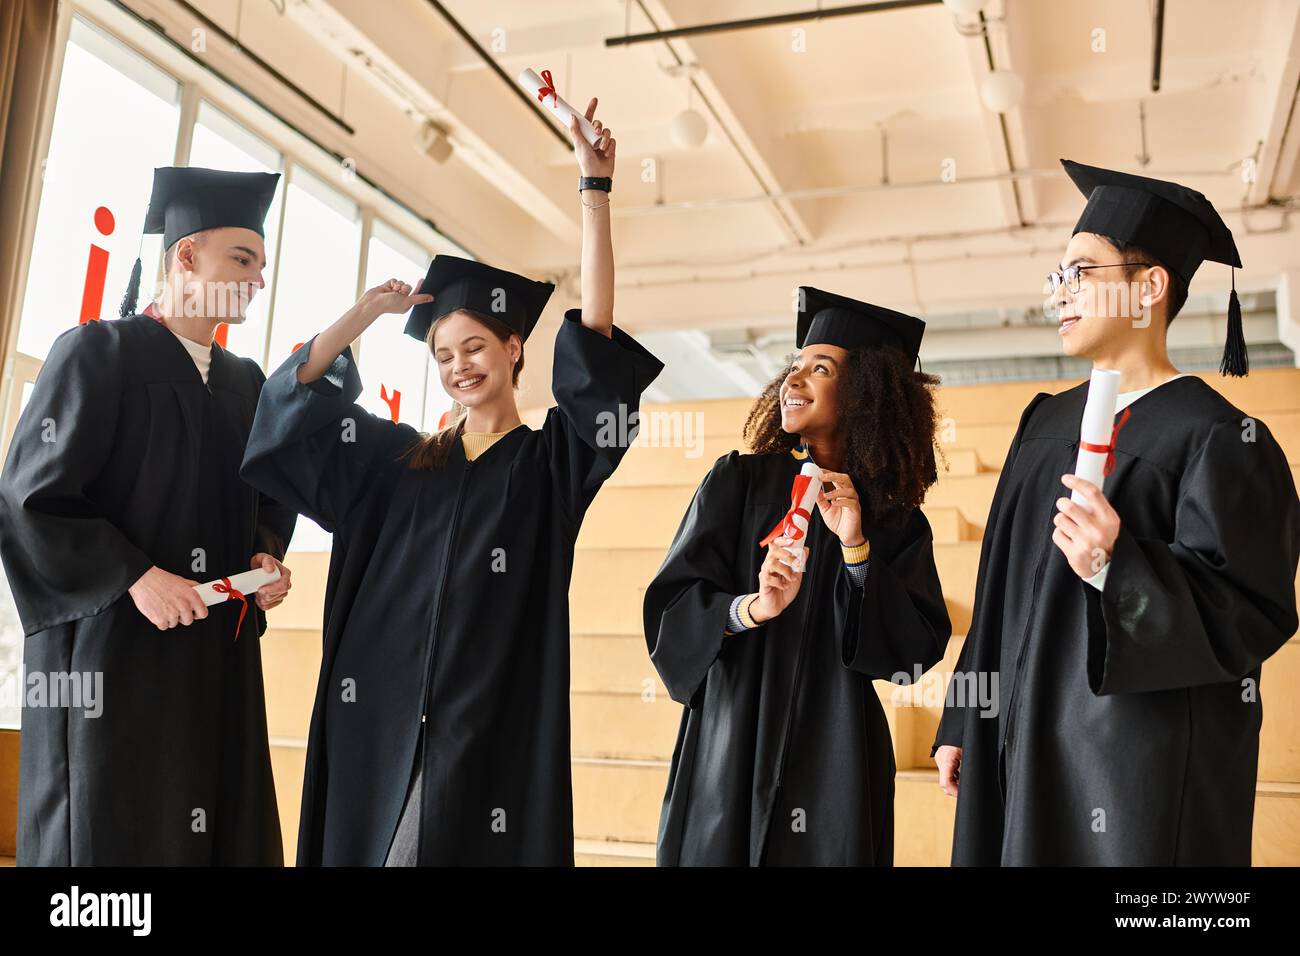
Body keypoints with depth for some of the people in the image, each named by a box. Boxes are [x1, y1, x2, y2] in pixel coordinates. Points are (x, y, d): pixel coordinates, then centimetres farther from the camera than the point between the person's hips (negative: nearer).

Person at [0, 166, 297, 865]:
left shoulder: (246, 382, 14)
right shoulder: (99, 351, -5)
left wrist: (266, 556, 0)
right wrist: (136, 578, -18)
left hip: (219, 652, 6)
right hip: (110, 645, -6)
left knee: (220, 825, 6)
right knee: (109, 829, 0)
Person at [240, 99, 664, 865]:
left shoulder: (552, 462, 3)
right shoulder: (400, 459, 12)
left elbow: (596, 338, -8)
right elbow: (300, 395, 7)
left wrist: (595, 189, -11)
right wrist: (368, 312, -4)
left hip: (492, 729, -3)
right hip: (384, 722, 3)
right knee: (370, 846, 6)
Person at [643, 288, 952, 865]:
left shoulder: (895, 516, 3)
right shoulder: (738, 481, 1)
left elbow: (921, 646, -4)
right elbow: (668, 607, -5)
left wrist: (858, 550, -14)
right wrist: (749, 609, -23)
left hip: (835, 756, 1)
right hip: (731, 744, 0)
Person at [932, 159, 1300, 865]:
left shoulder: (1216, 437, -10)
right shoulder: (1047, 421, 10)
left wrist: (1118, 566, -29)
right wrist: (962, 725, 12)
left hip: (1142, 766, -6)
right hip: (1025, 750, 6)